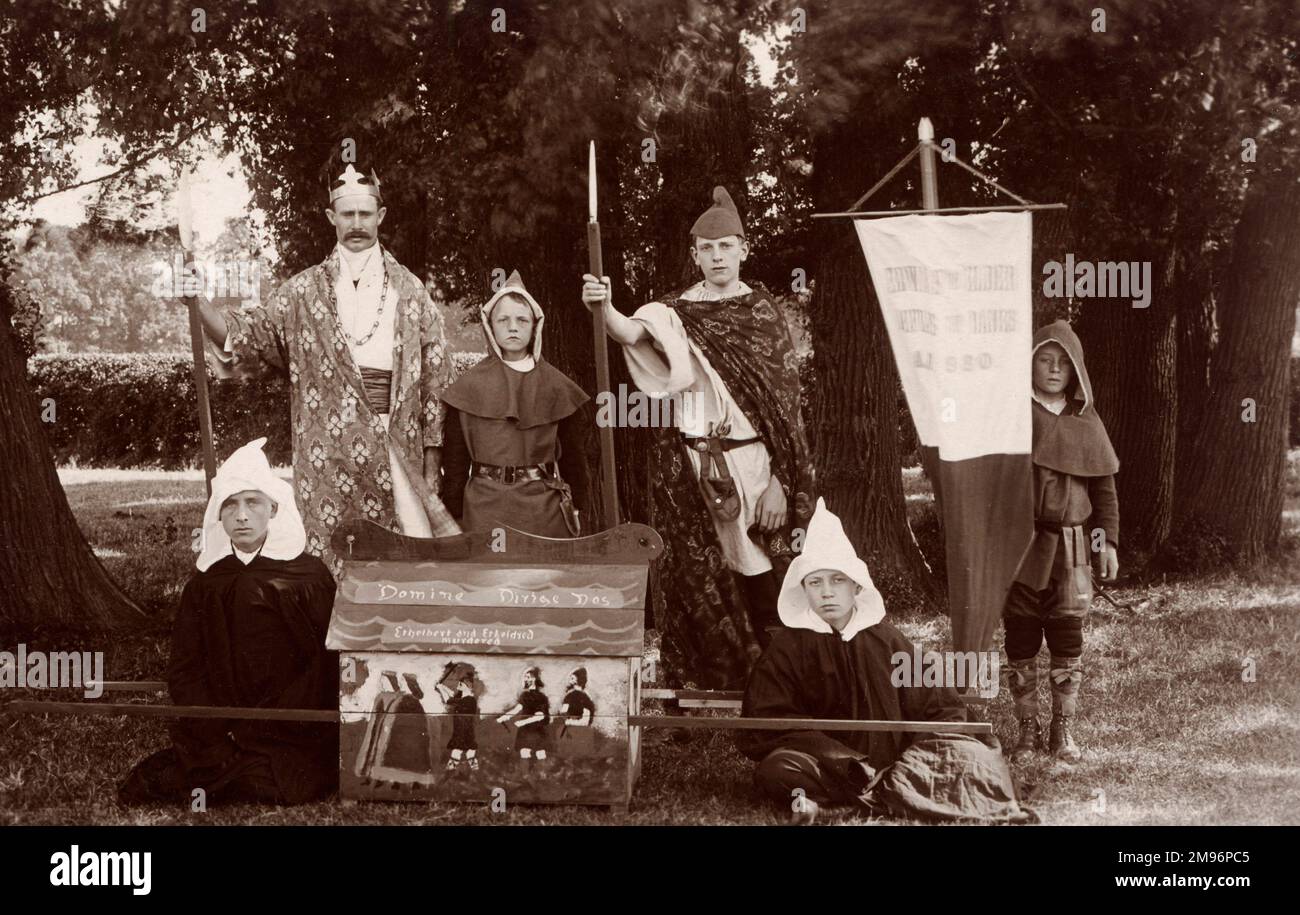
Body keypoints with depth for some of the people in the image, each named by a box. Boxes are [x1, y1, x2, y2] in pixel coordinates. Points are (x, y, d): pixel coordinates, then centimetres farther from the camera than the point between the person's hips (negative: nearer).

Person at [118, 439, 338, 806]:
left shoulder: (309, 575, 1)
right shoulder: (203, 583, 9)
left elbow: (326, 666, -4)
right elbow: (184, 671, 6)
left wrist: (251, 734, -11)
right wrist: (221, 739, -10)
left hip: (290, 733, -1)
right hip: (216, 731, 2)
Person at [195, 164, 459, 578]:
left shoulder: (409, 291, 8)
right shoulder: (305, 292, 8)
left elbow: (434, 378, 7)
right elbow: (246, 334, 2)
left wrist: (432, 464, 2)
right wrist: (197, 300, -16)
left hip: (398, 447, 1)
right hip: (331, 457, 0)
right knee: (334, 562, 0)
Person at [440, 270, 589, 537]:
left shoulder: (555, 385, 7)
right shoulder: (470, 386, 4)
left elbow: (571, 453, 10)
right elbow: (454, 456, 5)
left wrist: (575, 506, 6)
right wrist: (453, 515, 4)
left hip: (543, 503, 1)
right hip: (486, 505, -1)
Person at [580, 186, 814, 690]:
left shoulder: (764, 312, 5)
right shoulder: (675, 313, 5)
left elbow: (783, 398, 2)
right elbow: (632, 332, -17)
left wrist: (779, 478, -5)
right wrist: (604, 309, -40)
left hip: (750, 457, 0)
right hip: (690, 461, 1)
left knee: (758, 573, 0)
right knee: (697, 573, 1)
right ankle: (703, 679, 11)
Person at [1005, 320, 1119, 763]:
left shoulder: (1086, 423, 9)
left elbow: (1104, 486, 12)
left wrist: (1108, 540, 7)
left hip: (1068, 544, 2)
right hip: (1018, 541, -2)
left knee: (1067, 638, 1)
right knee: (1020, 639, 2)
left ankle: (1064, 730, 13)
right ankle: (1028, 730, 13)